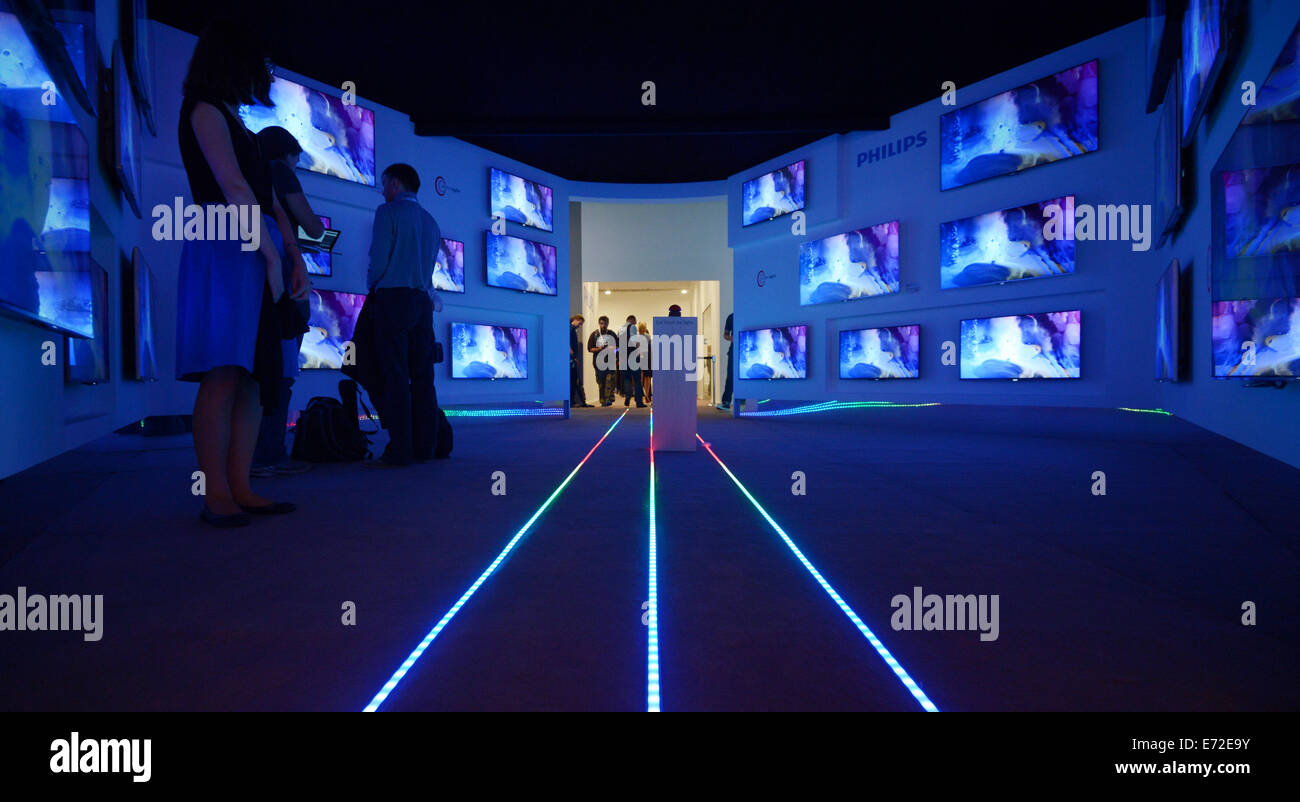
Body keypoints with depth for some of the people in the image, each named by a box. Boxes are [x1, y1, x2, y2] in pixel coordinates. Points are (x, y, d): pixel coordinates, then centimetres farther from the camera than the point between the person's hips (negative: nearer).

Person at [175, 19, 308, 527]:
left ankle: (240, 489, 2)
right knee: (224, 374, -14)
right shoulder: (204, 110, 3)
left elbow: (269, 198, 20)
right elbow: (233, 188, -10)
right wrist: (272, 256, -13)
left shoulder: (235, 123, 29)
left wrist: (297, 260, 9)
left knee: (254, 375, 1)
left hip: (259, 252, 8)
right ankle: (215, 496, -12)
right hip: (225, 248, -8)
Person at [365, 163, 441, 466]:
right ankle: (424, 447, 4)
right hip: (423, 301, 6)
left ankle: (399, 450, -10)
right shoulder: (430, 221, 21)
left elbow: (378, 257, -8)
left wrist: (373, 287, 8)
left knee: (395, 376, -7)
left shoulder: (388, 211, -1)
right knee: (422, 376, 4)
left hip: (393, 297, -6)